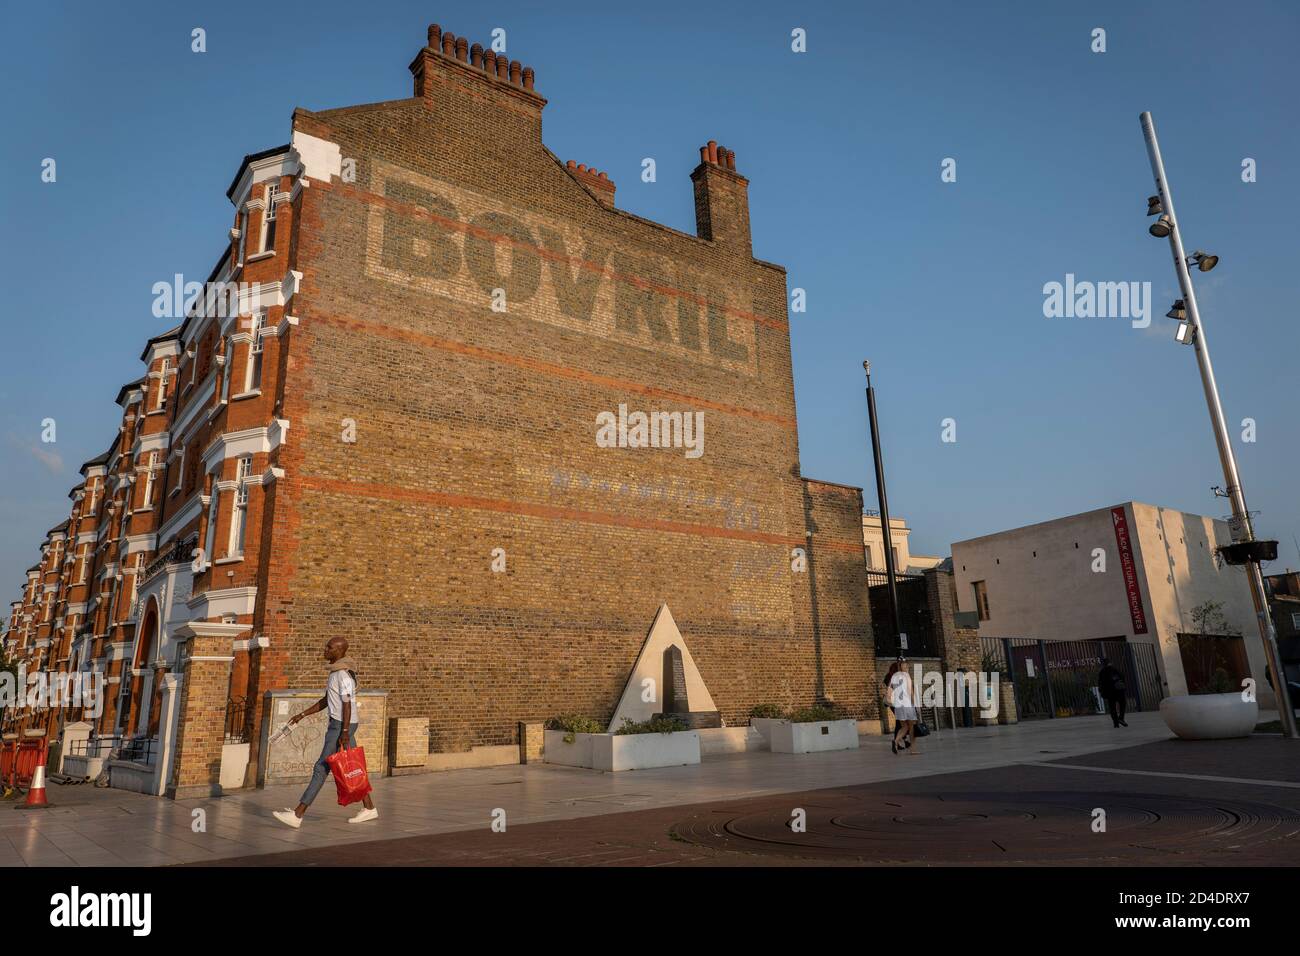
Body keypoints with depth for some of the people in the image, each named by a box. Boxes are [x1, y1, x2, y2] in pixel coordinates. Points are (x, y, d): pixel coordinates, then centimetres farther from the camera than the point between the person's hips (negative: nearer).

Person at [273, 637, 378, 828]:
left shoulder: (343, 674, -18)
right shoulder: (336, 671, 14)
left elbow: (347, 704, -22)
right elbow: (326, 701, 19)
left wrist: (344, 733, -24)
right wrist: (302, 715, 16)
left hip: (342, 726, -10)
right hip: (339, 724, 10)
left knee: (321, 768, -6)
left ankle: (297, 815, -1)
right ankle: (369, 808, 20)